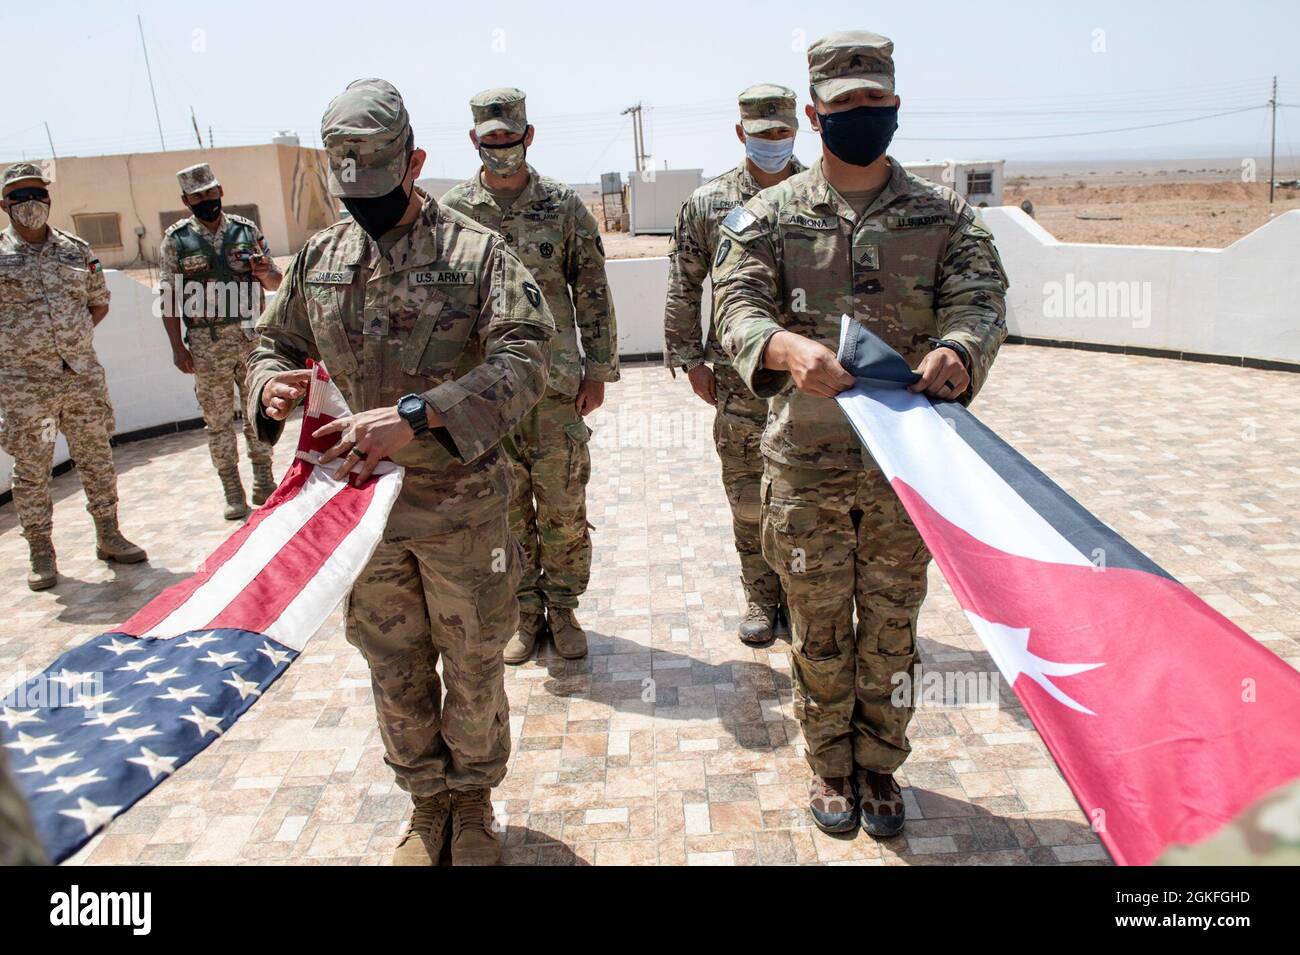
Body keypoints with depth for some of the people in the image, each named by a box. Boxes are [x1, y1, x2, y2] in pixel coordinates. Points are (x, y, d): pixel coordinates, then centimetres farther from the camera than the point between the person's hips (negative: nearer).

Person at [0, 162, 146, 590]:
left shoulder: (77, 250, 7)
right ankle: (41, 553, 15)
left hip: (83, 374, 3)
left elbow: (99, 302, 16)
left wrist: (71, 335, 5)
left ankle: (108, 535, 21)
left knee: (96, 455, 9)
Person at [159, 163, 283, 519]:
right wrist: (177, 346, -5)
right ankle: (233, 491, 14)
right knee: (218, 418, 4)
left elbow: (274, 282, 10)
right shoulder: (176, 239, 2)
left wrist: (264, 272, -14)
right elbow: (169, 296, 1)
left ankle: (264, 483, 18)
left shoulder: (247, 230, 6)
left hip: (251, 334, 1)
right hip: (207, 343, -1)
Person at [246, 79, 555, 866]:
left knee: (473, 666, 12)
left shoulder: (476, 252, -9)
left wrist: (414, 416, -33)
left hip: (461, 501, -4)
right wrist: (273, 386, -8)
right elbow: (276, 344, 17)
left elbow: (524, 360, -22)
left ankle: (473, 800, 36)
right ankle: (427, 802, 38)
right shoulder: (321, 258, 6)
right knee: (395, 670, 16)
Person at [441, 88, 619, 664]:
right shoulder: (451, 212, 4)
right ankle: (524, 612, 26)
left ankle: (562, 608, 23)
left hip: (556, 381, -1)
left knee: (563, 506, 5)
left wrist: (598, 370, 0)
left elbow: (592, 294, 4)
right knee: (505, 508, 9)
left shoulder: (564, 206, 2)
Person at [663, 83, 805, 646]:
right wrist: (689, 359, 2)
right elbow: (683, 288, 6)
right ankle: (760, 597, 26)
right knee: (748, 496, 8)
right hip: (739, 375, 0)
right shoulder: (708, 203, 4)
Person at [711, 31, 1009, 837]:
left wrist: (956, 350, -31)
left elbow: (983, 301, -6)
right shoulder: (769, 214, 2)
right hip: (808, 459, -1)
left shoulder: (945, 215, 5)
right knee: (819, 626, 12)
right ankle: (830, 763, 33)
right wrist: (788, 348, -34)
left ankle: (879, 763, 34)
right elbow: (737, 309, -10)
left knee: (891, 626, 13)